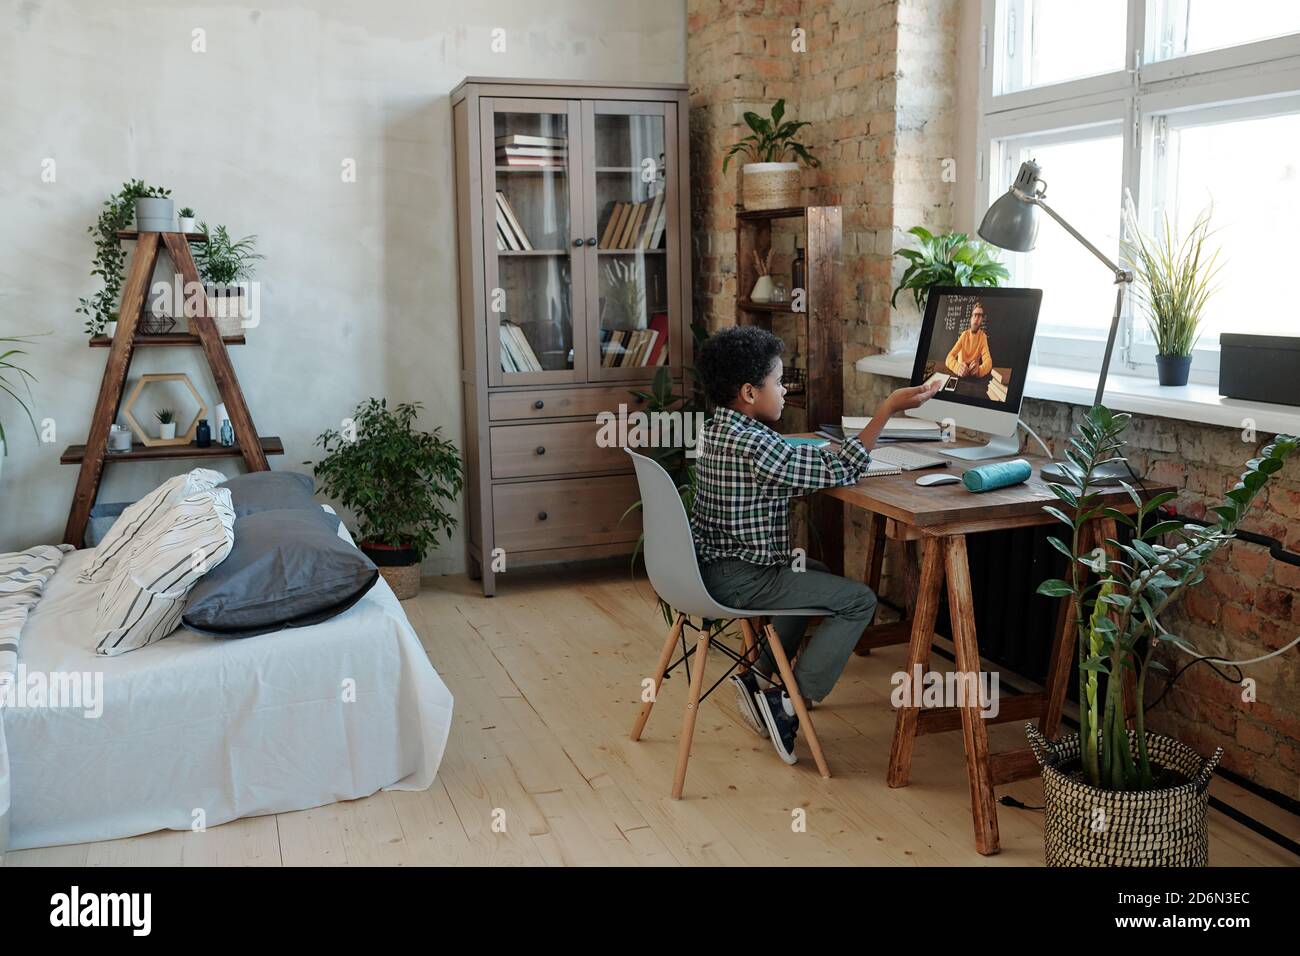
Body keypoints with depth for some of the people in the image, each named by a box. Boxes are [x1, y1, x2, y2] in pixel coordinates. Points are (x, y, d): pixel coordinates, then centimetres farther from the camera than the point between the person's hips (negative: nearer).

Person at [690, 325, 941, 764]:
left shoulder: (716, 430, 7)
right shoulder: (752, 445, -24)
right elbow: (836, 471, -20)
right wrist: (887, 410, -16)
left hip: (710, 564, 10)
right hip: (738, 581, -10)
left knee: (818, 575, 29)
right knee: (859, 600, -4)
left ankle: (759, 675, 24)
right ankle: (787, 703, -2)